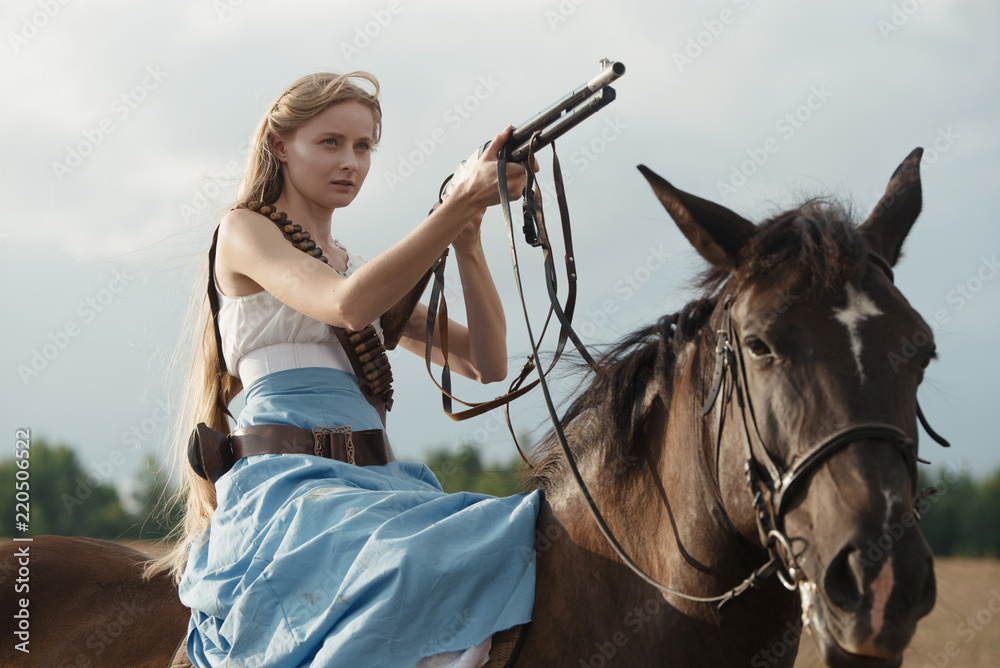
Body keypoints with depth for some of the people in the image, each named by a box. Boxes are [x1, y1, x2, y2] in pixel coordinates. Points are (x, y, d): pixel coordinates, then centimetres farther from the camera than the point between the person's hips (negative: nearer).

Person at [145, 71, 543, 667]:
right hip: (287, 480, -7)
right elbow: (347, 306, -14)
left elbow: (487, 363, 16)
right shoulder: (245, 232, 8)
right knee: (410, 571, -39)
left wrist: (468, 241, 2)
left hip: (377, 479, 7)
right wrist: (461, 203, -17)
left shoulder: (366, 268, 28)